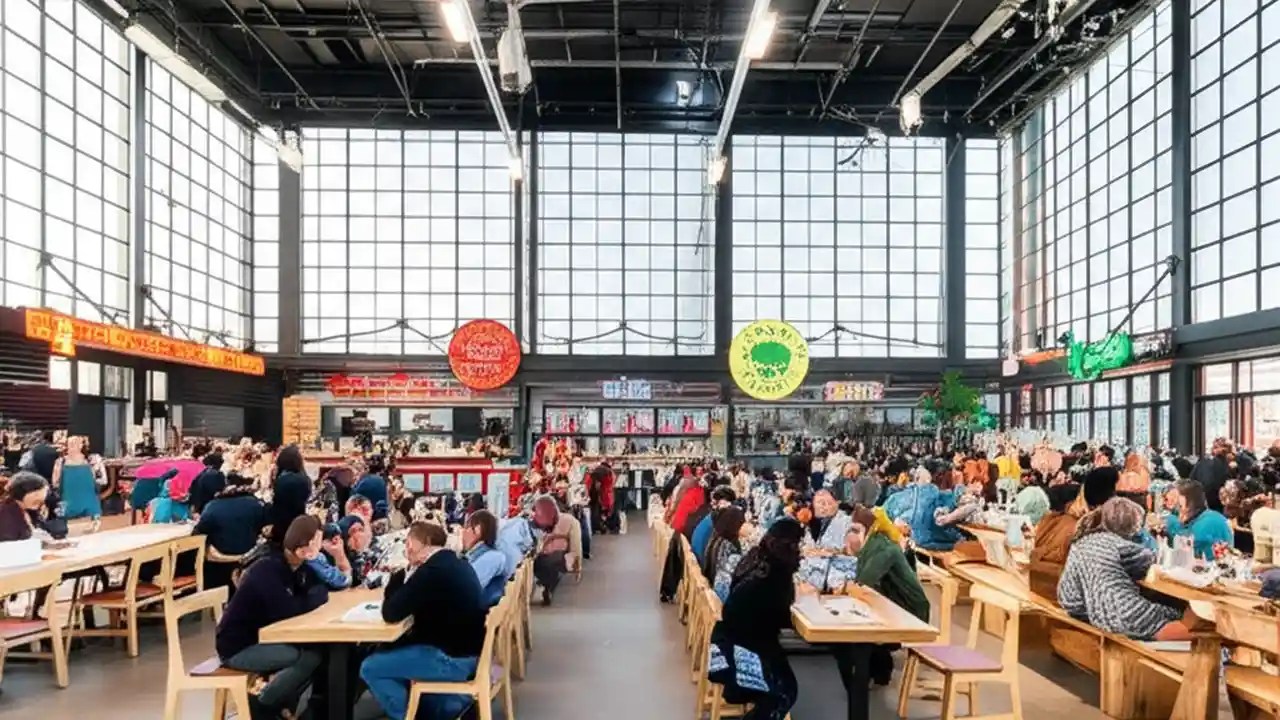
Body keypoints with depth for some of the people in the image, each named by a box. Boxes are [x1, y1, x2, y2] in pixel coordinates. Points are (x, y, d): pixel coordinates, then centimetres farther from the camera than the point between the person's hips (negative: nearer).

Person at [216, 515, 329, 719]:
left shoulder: (296, 566, 1)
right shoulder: (267, 571, -26)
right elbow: (286, 611, -32)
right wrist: (317, 595, -17)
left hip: (262, 637, 9)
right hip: (238, 648, -9)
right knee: (310, 656, -23)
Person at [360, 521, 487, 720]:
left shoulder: (431, 571, -21)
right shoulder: (455, 564, 9)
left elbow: (390, 614, -17)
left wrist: (400, 574, -6)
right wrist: (408, 573, 5)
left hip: (452, 658, -9)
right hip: (467, 650, 9)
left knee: (370, 668, 0)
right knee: (393, 650, 26)